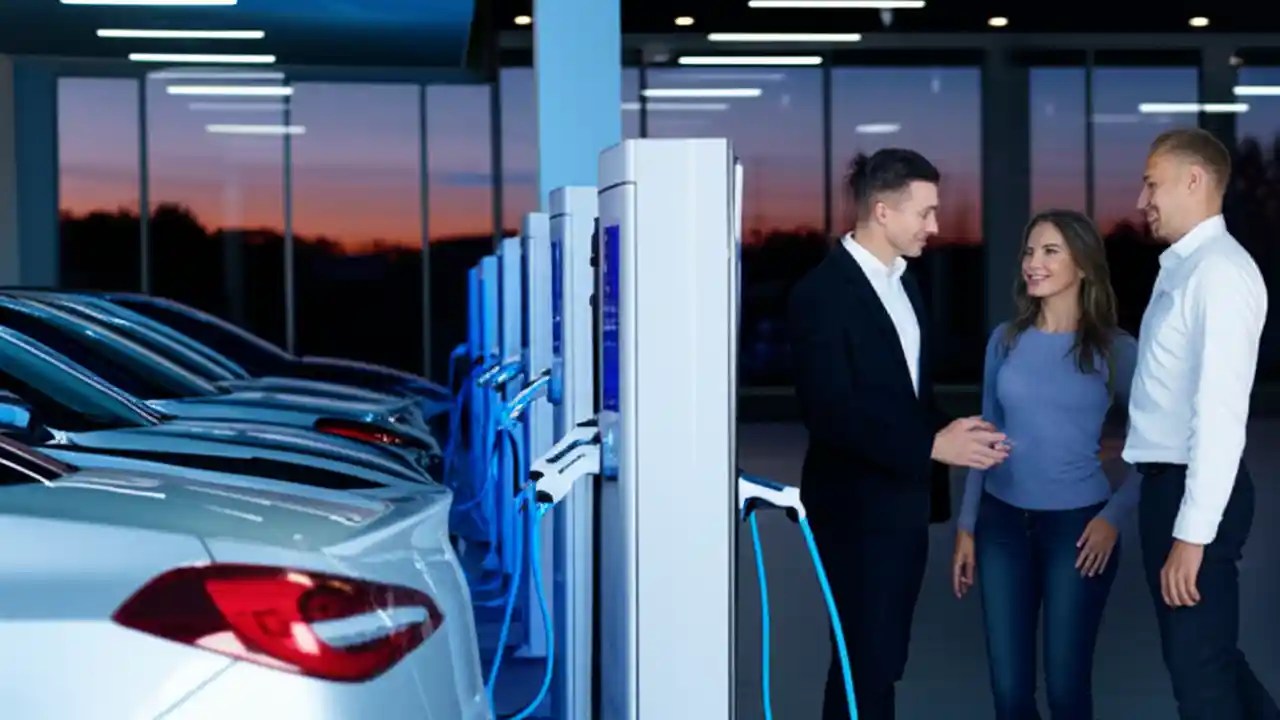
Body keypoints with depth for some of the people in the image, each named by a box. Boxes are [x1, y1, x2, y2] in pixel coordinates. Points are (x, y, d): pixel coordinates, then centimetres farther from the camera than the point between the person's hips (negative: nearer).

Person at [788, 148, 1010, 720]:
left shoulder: (903, 284, 13)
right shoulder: (822, 291, -14)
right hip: (856, 505, -8)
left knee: (881, 659, 12)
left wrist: (951, 434, -1)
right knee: (866, 661, -5)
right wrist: (931, 446, -22)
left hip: (903, 500, 8)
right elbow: (830, 412, -21)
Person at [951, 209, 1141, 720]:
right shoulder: (1006, 339, 4)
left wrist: (1114, 515, -12)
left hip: (1077, 525, -3)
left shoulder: (1115, 349, -4)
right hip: (1003, 522, 3)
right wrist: (966, 527, 8)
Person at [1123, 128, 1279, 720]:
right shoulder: (1180, 267, 11)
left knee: (1198, 666, 2)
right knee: (1204, 654, 20)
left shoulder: (1220, 272, -18)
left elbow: (1220, 414, -23)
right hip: (1168, 484, 9)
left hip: (1196, 491, -9)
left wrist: (1192, 534, -24)